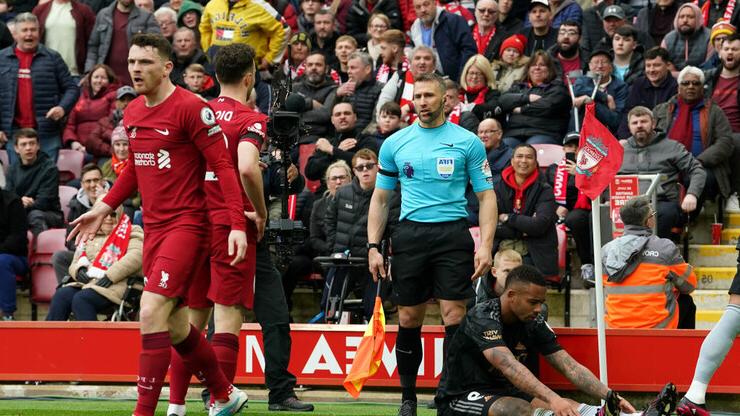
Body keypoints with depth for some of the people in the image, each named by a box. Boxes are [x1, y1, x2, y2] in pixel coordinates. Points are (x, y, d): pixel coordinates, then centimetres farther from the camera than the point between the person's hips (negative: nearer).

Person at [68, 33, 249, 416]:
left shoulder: (191, 108, -12)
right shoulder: (132, 113, 11)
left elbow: (223, 165, -14)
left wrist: (237, 224, -21)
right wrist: (103, 209, 20)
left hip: (187, 224, -8)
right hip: (153, 227, 8)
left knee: (152, 312, -19)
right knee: (175, 328, 12)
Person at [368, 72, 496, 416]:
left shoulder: (468, 142, 4)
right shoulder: (395, 144, 10)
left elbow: (486, 196, 4)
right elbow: (381, 198, 15)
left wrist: (485, 245, -7)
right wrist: (373, 246, 6)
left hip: (453, 233, -2)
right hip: (410, 234, 2)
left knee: (455, 317, -8)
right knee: (409, 320, 4)